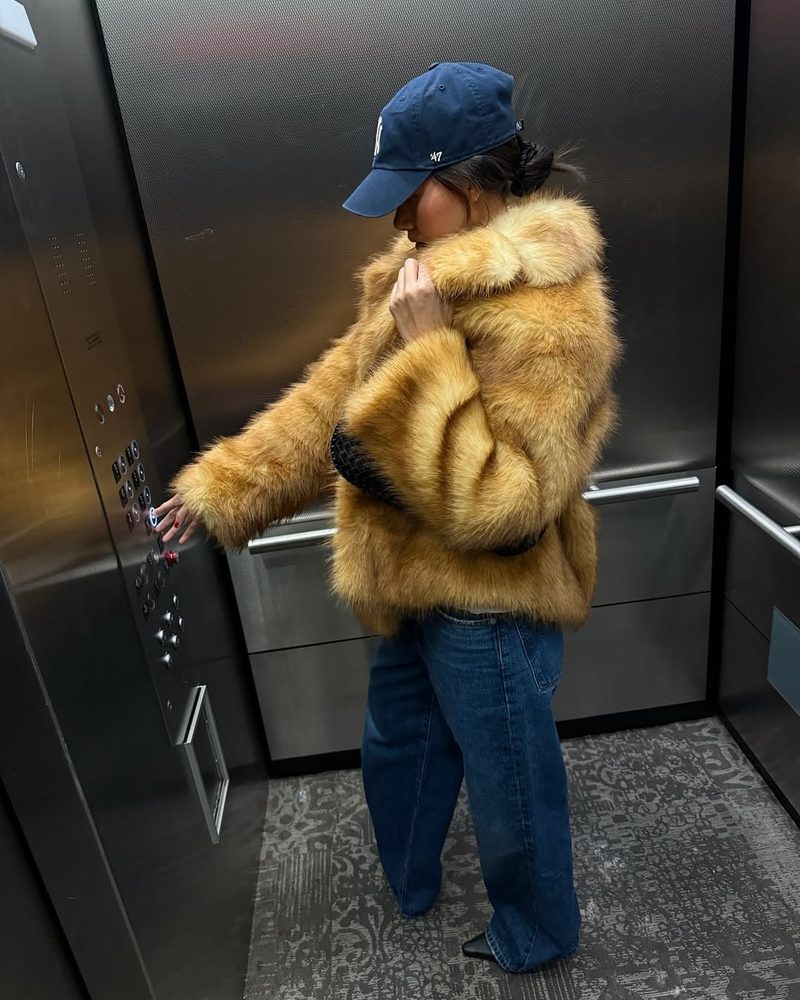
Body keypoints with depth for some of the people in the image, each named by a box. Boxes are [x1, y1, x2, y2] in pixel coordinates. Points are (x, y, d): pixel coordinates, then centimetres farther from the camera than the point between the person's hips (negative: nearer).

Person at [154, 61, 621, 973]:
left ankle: (536, 933, 50)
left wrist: (428, 348, -30)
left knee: (511, 787, 17)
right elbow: (334, 392, 6)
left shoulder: (546, 313, -25)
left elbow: (502, 503, -30)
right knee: (397, 747, 29)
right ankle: (406, 885, 60)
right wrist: (225, 484, 3)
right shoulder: (431, 274, 3)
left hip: (488, 609, -9)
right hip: (416, 590, 9)